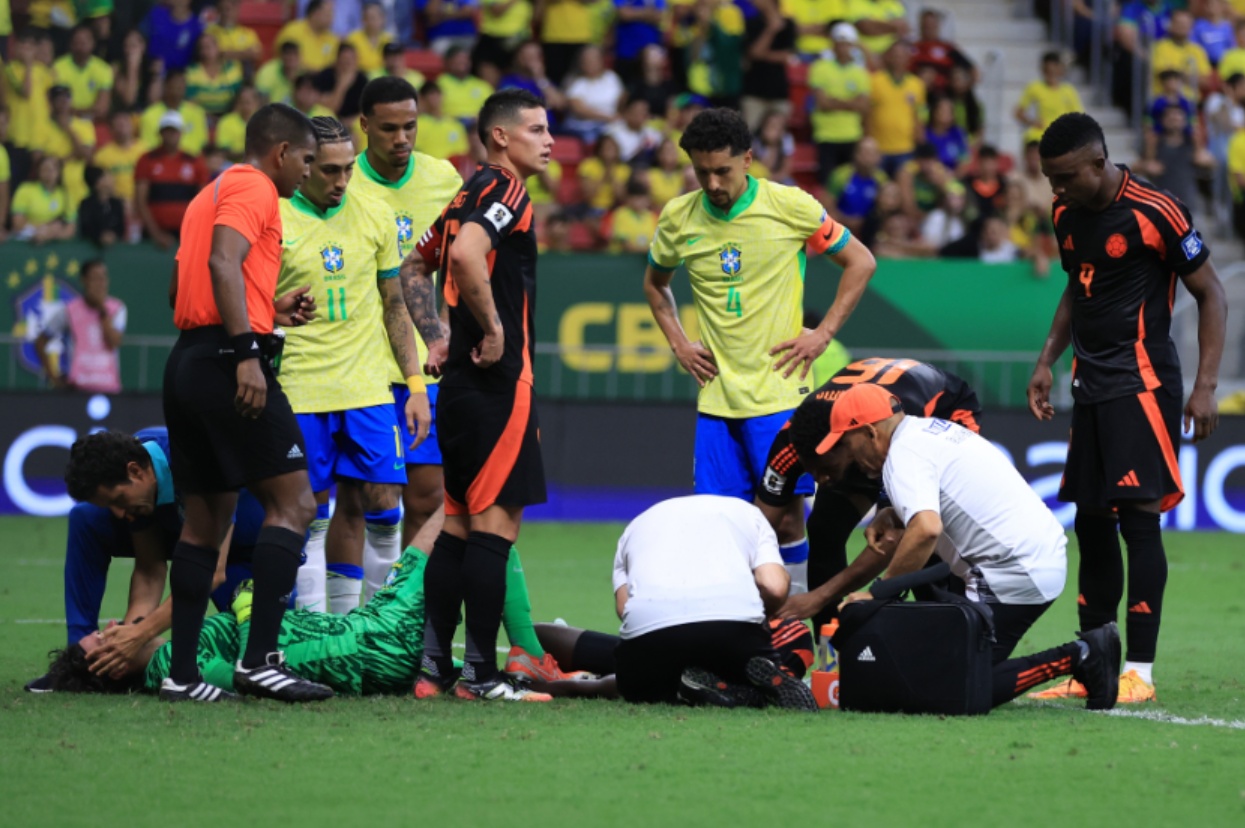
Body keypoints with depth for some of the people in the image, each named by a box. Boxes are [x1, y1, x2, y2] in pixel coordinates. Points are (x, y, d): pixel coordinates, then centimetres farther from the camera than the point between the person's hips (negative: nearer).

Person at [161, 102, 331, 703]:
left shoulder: (209, 195, 25)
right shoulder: (254, 189, -4)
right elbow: (223, 263, -20)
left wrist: (271, 313, 22)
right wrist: (247, 352, -26)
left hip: (187, 361, 10)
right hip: (228, 361, -10)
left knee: (205, 519, 11)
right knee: (293, 502, -8)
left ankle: (182, 671, 9)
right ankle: (259, 659, -16)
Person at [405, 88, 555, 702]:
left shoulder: (468, 194, 17)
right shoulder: (504, 189, -11)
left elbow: (417, 266, 26)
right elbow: (466, 254, -29)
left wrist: (440, 336, 22)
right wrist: (493, 328, -19)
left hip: (461, 381, 10)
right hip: (499, 381, -10)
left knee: (459, 523, 11)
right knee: (495, 521, -8)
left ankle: (434, 663, 11)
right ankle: (481, 673, -9)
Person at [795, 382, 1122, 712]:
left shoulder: (903, 455, -11)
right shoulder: (932, 428, 19)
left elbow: (926, 529, -28)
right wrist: (889, 517, 15)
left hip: (1016, 571, -10)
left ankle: (1076, 658, -12)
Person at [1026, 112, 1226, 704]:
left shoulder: (1154, 212, -14)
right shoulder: (1067, 215, 9)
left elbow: (1211, 295, -8)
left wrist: (1205, 386, -13)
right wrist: (1047, 361, 16)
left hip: (1143, 382, -8)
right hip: (1092, 385, 8)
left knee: (1139, 517, -12)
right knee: (1091, 522, 8)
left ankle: (1140, 670, -11)